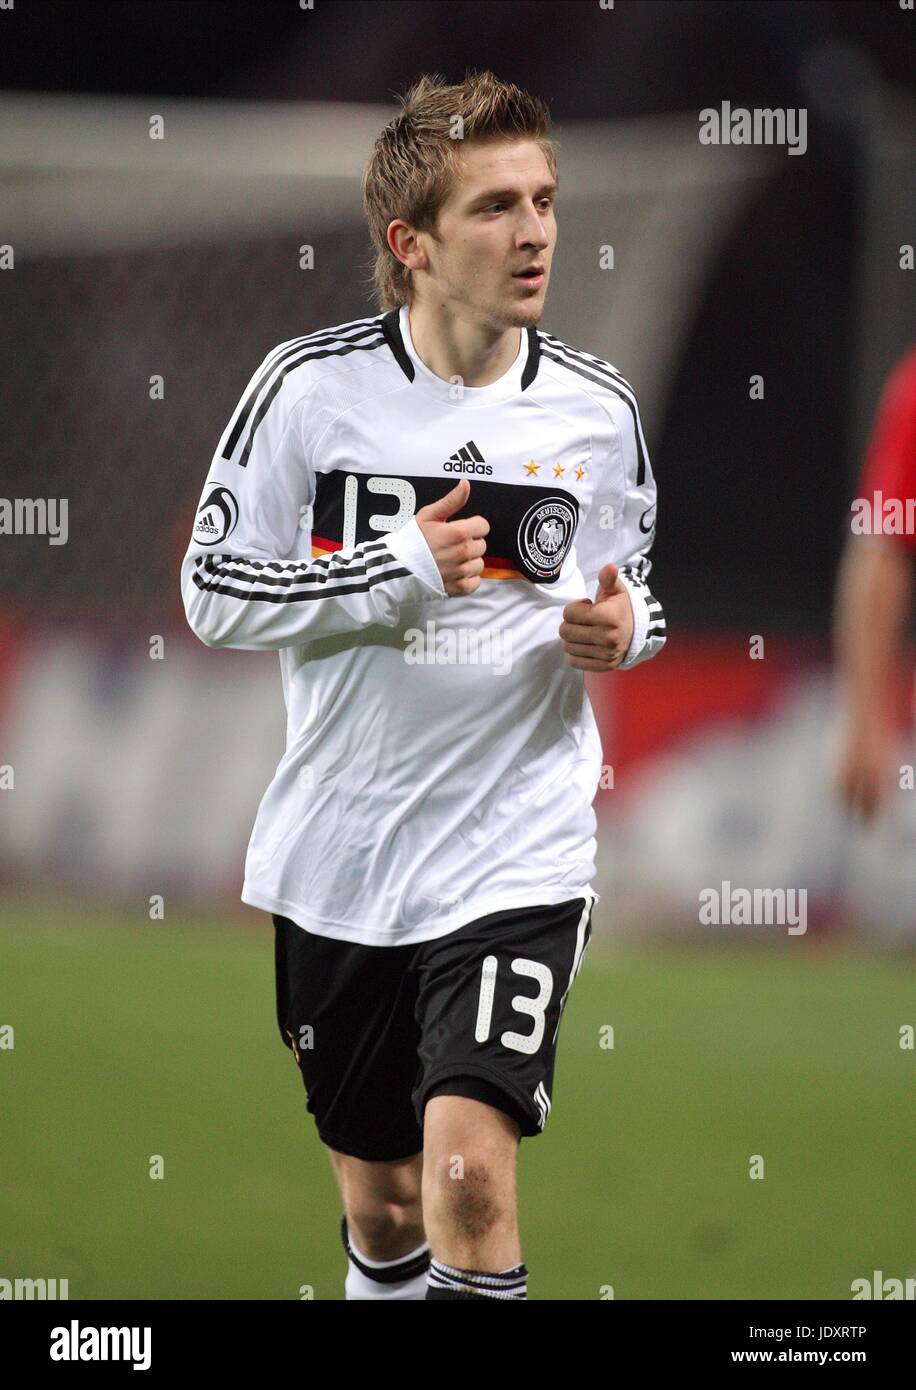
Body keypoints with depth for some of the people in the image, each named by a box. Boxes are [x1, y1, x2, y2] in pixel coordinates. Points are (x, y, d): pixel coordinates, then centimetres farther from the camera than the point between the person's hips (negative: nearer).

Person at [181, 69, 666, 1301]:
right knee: (380, 1207, 14)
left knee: (468, 1170, -20)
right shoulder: (313, 388, -6)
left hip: (515, 855, -1)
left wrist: (623, 627, -8)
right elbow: (213, 593, -4)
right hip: (338, 862, 1)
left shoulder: (596, 410, -1)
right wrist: (392, 572, -17)